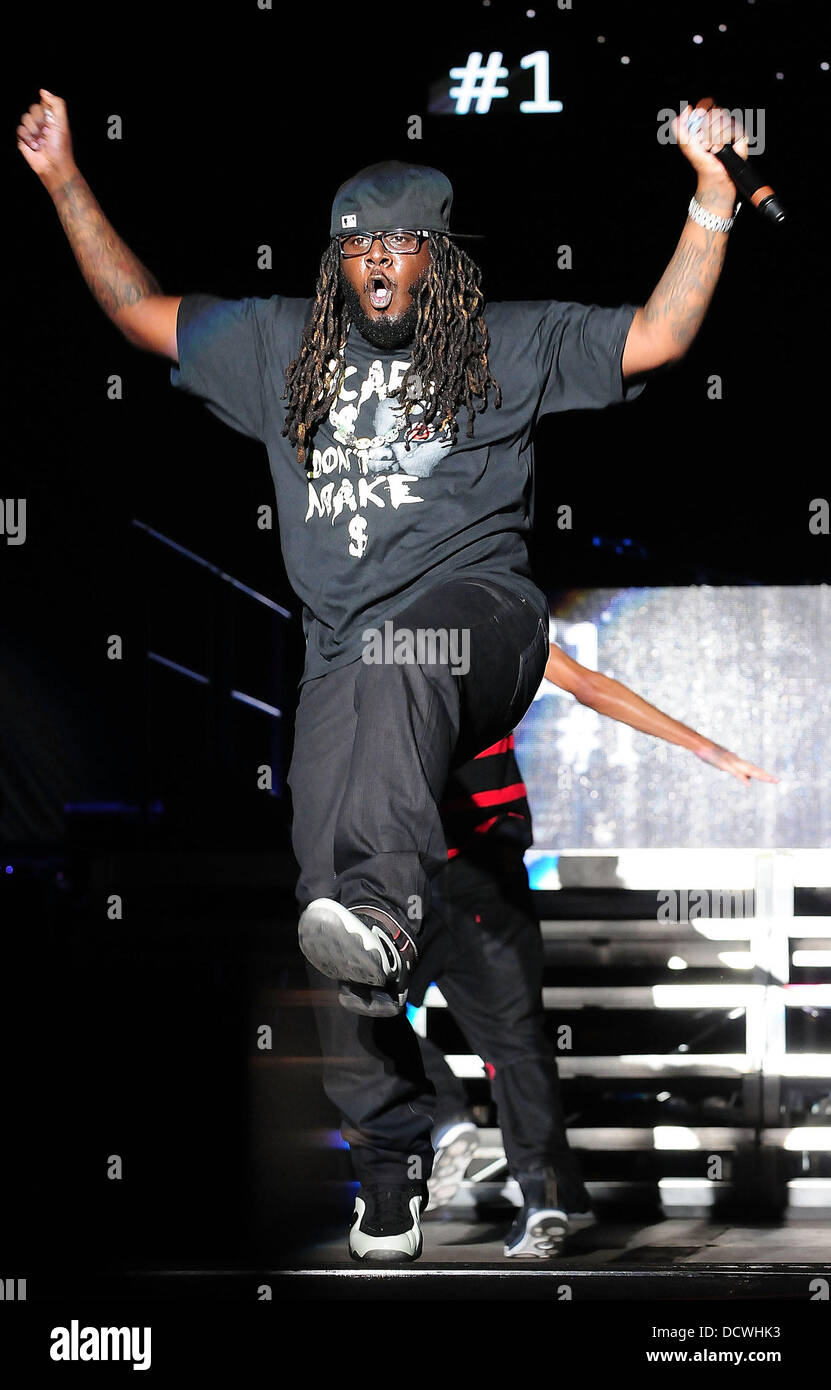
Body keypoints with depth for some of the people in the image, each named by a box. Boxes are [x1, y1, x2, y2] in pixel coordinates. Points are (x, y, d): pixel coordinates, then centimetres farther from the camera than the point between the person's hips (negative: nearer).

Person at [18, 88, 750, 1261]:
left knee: (397, 659, -42)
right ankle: (391, 1145, 5)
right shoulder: (282, 348, 22)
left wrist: (712, 195, -1)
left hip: (478, 617, -4)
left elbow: (657, 336, 7)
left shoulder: (511, 344, 14)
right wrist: (66, 182, 20)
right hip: (349, 656, 4)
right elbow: (141, 309, 27)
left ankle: (383, 910, -61)